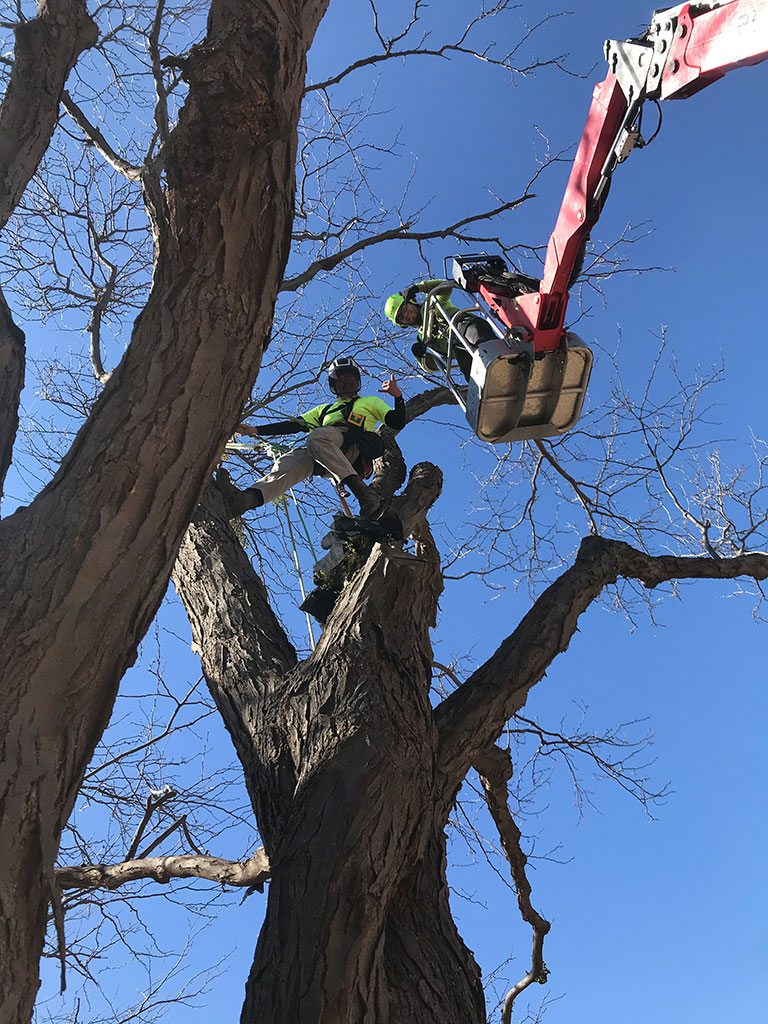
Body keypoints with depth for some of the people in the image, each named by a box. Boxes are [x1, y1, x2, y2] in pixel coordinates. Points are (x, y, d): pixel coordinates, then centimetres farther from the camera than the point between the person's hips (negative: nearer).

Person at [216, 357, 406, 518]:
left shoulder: (371, 402, 33)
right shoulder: (324, 410, 42)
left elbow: (397, 423, 18)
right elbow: (295, 425, 31)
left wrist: (398, 396, -1)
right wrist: (256, 430, 20)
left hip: (355, 447, -3)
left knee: (317, 436, -37)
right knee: (288, 462, -28)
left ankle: (362, 493, -47)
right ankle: (244, 499, -53)